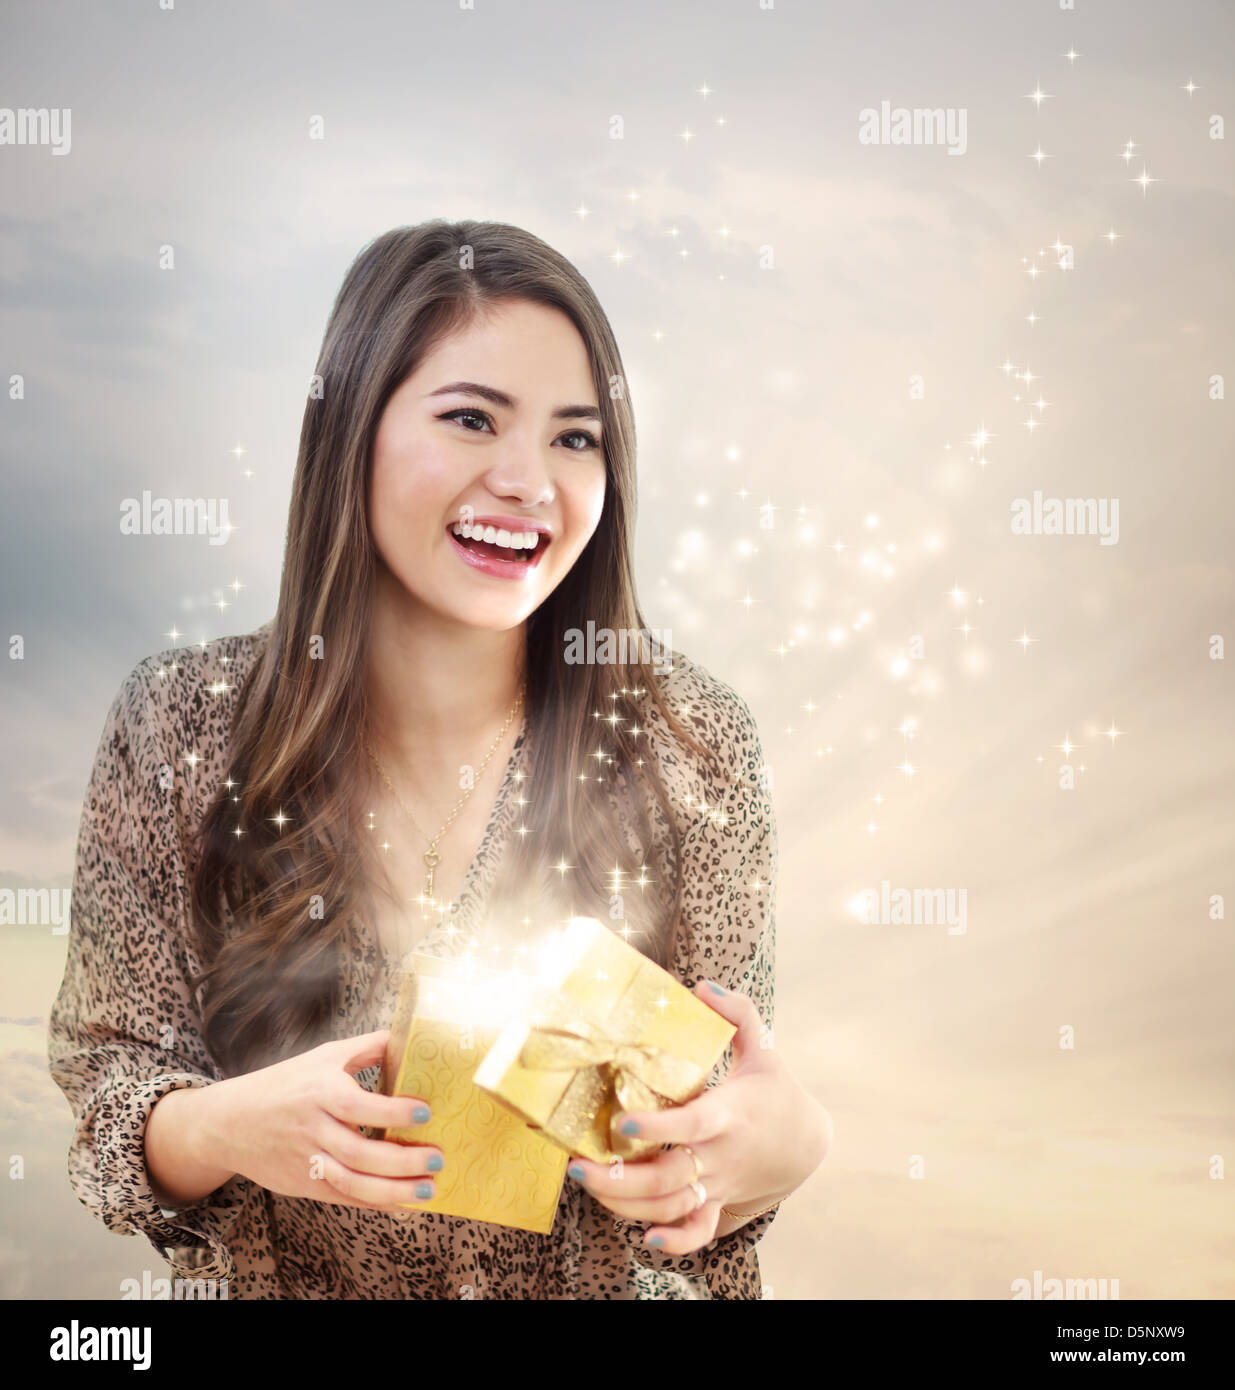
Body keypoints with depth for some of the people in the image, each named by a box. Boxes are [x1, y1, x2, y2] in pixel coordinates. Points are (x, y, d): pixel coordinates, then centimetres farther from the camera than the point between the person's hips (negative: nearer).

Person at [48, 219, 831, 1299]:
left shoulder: (686, 740, -8)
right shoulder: (181, 727, -8)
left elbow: (734, 1120, -2)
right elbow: (112, 1079, -3)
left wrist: (786, 1144, -22)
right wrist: (221, 1131, -22)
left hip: (615, 1284, 0)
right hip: (291, 1280, 1)